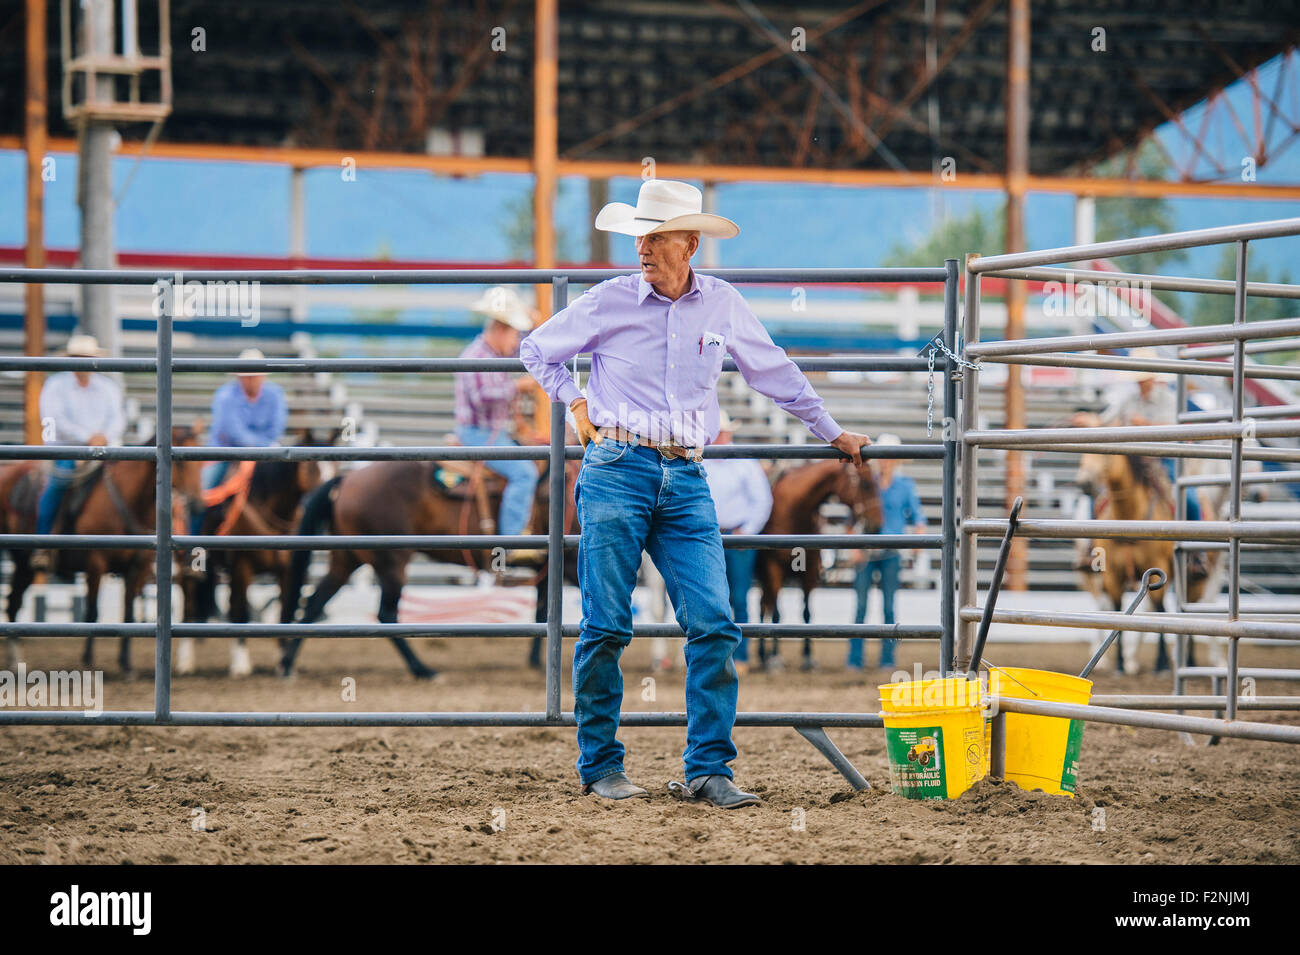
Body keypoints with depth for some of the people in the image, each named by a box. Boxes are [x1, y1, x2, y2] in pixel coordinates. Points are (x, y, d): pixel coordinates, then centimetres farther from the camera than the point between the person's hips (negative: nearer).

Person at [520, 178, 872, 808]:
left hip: (686, 479, 2)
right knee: (605, 627, -3)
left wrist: (833, 434, 30)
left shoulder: (722, 306, 8)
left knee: (713, 625, -8)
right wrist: (576, 404, 6)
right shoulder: (610, 301, 1)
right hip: (616, 471, -2)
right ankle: (600, 767, 8)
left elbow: (775, 373, 23)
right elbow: (537, 350, 17)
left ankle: (707, 770, -4)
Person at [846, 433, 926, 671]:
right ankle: (854, 659, 0)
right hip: (866, 552, 1)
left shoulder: (905, 486, 4)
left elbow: (917, 515, 8)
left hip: (891, 553, -1)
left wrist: (919, 531, -13)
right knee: (860, 605, -3)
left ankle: (887, 658, 6)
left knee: (889, 605, -1)